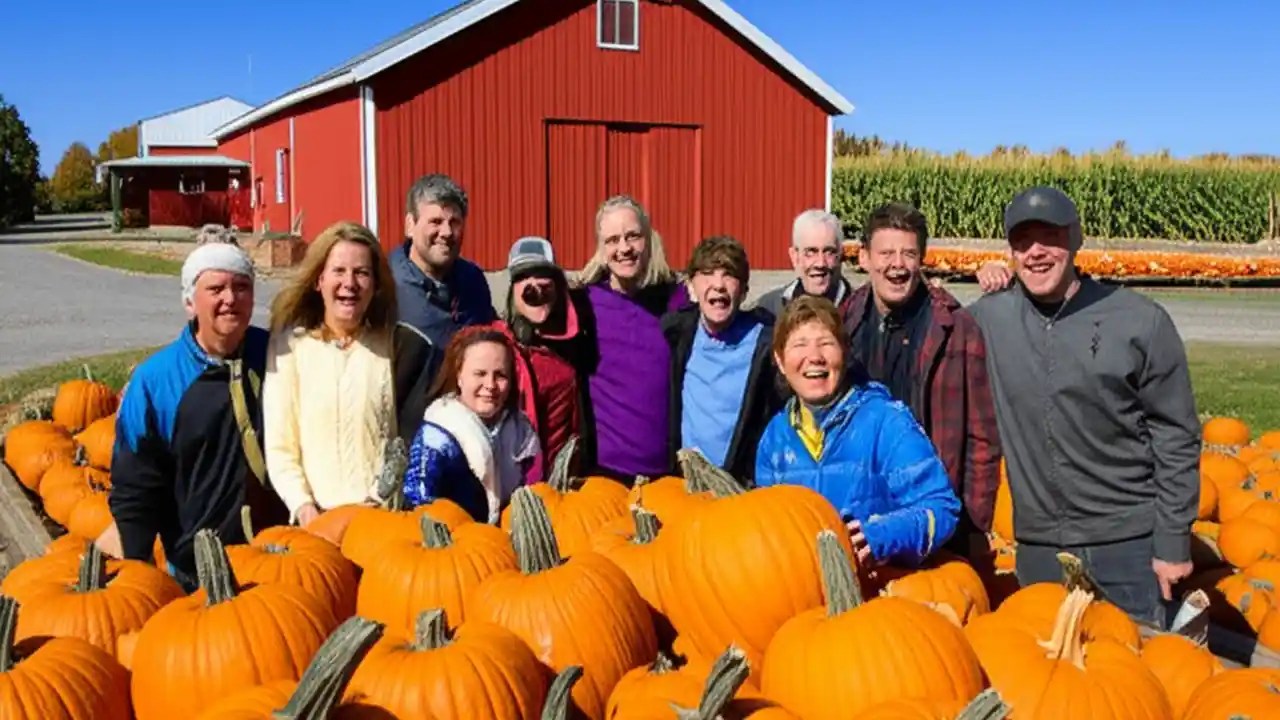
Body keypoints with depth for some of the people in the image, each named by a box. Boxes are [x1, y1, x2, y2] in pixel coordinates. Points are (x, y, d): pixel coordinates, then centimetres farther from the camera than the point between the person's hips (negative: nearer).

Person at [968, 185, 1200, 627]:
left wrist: (1173, 542, -5)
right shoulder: (990, 318, 0)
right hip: (1037, 545, 3)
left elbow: (1177, 438, -3)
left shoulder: (1140, 321, -6)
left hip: (1129, 541, -2)